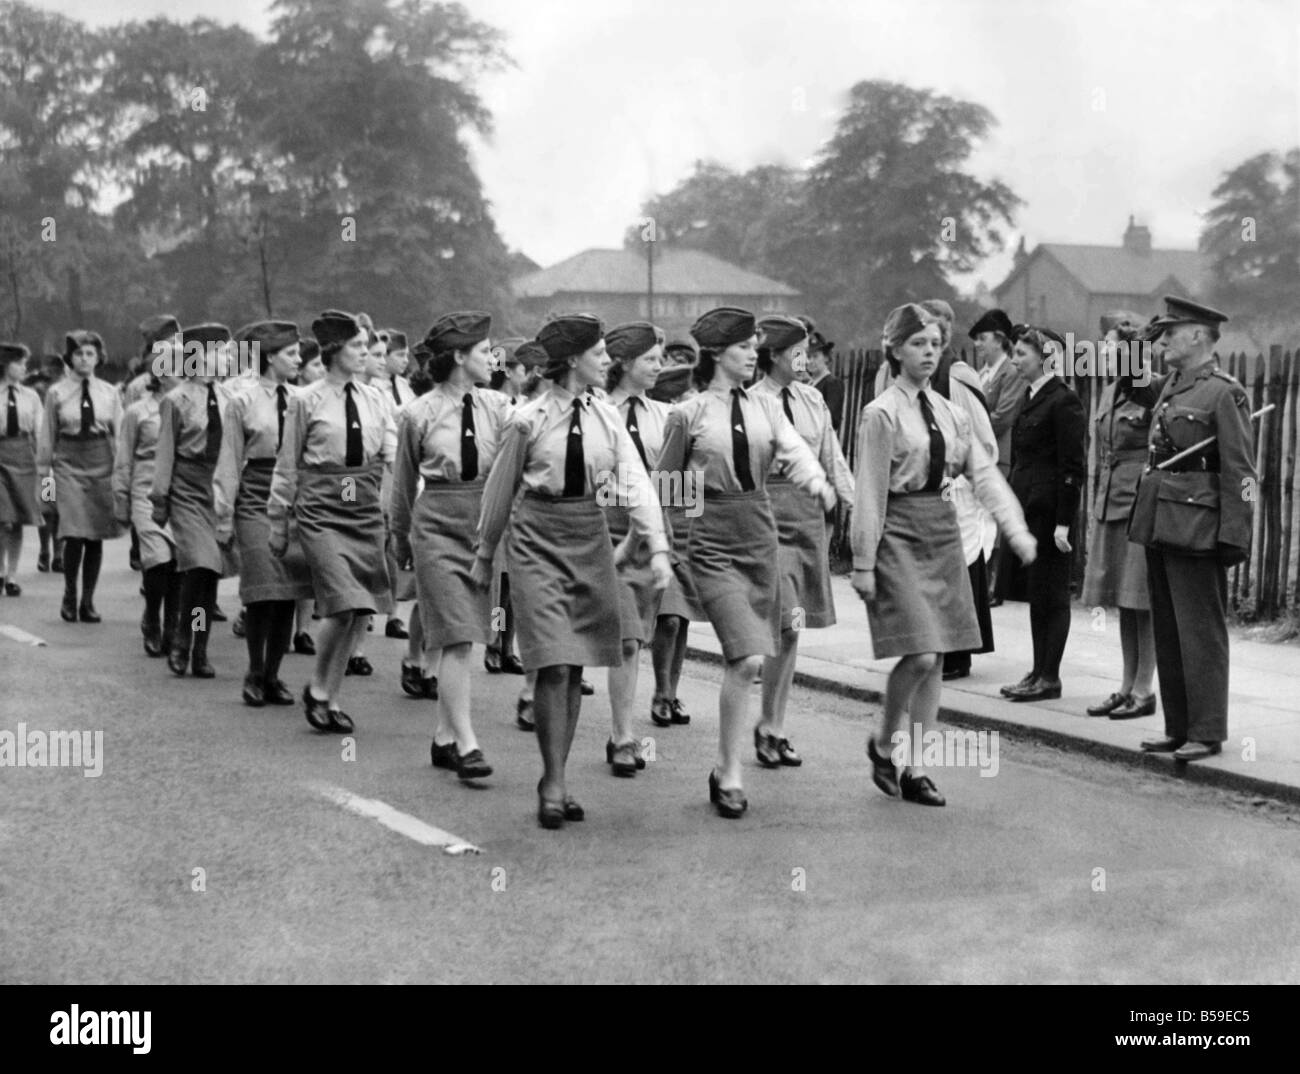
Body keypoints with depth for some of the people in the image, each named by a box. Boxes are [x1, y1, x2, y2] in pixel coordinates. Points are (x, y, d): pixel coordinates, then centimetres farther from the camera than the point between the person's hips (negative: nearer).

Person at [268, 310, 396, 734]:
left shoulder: (374, 399, 9)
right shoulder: (306, 401, -1)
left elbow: (393, 455, 5)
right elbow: (287, 467, 4)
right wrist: (279, 524, 6)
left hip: (366, 509, 4)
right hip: (322, 511, -4)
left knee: (361, 611, 4)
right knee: (344, 606, -15)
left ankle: (332, 697, 19)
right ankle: (318, 690, 7)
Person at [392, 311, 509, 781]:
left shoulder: (496, 406, 3)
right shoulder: (418, 415, -4)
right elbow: (403, 483, 8)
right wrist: (401, 540, 17)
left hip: (484, 525, 4)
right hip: (438, 527, -3)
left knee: (462, 637, 9)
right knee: (456, 637, -10)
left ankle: (444, 737, 20)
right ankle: (466, 743, -10)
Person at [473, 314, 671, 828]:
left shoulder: (607, 417, 4)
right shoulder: (528, 419, -7)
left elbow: (637, 482, -2)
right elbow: (500, 490, 4)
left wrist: (657, 547, -14)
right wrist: (485, 554, 12)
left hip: (590, 538, 4)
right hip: (539, 540, -4)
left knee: (576, 668, 8)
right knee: (554, 666, -11)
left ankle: (557, 780, 19)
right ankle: (553, 784, -1)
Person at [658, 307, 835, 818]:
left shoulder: (765, 405, 7)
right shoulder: (688, 414, -3)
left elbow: (794, 449, -10)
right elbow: (664, 482, 9)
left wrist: (816, 479, -28)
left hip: (760, 533, 5)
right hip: (712, 541, -4)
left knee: (746, 660, 10)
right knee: (748, 658, -16)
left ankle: (727, 770, 29)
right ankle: (728, 772, -3)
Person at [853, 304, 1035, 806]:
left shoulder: (950, 413, 10)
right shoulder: (881, 413, -7)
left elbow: (984, 472, 6)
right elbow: (870, 494, -9)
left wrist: (1016, 528, -7)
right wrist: (864, 562, -10)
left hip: (942, 533, 6)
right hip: (899, 534, -6)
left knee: (935, 659, 6)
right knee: (920, 655, -13)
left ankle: (913, 766, 15)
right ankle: (883, 743, 12)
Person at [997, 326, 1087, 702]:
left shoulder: (1063, 400, -13)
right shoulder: (1031, 396, 14)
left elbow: (1073, 467, -16)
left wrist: (1063, 523, -18)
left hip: (1050, 509, -9)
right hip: (1027, 508, 9)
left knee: (1051, 594, -1)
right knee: (1034, 592, 12)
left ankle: (1050, 677, 6)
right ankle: (1039, 671, 20)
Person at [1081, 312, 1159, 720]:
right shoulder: (1109, 392, 13)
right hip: (1110, 507, 8)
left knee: (1142, 602, -2)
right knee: (1124, 604, 12)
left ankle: (1143, 691, 5)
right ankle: (1127, 688, 20)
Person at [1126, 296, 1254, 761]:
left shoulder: (1224, 393, -9)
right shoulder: (1169, 386, 13)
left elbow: (1240, 472, -12)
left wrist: (1234, 537, -16)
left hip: (1197, 527, -8)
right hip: (1158, 525, 8)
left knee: (1201, 632, -2)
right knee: (1167, 631, 12)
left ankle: (1207, 733, 5)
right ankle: (1178, 727, 20)